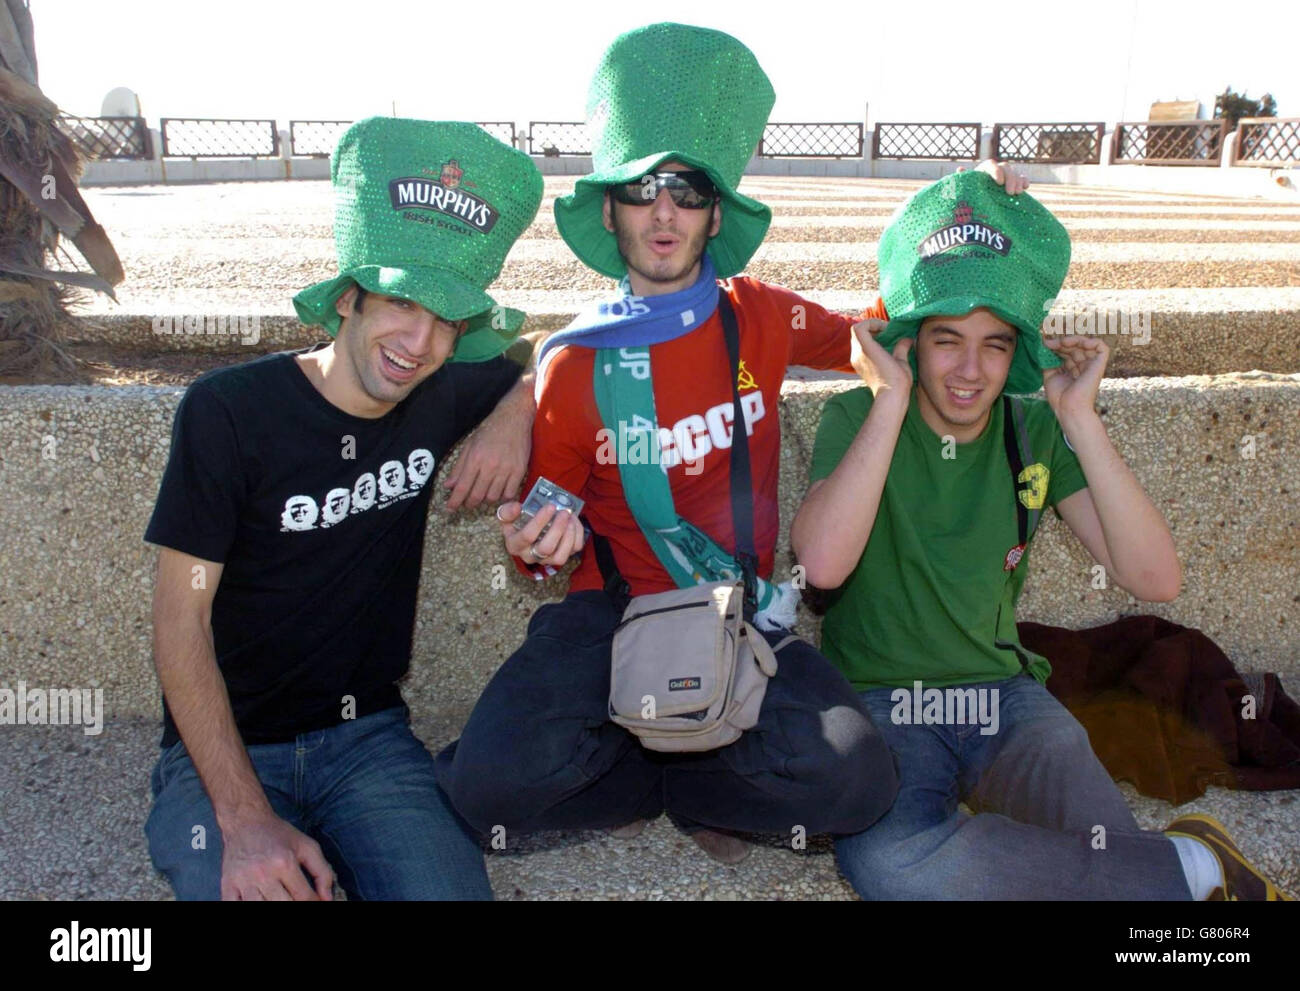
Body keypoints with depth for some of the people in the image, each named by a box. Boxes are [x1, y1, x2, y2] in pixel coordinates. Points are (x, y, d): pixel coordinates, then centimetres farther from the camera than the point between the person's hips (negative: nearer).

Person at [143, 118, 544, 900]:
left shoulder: (441, 396, 0)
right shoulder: (229, 412, -12)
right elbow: (181, 622, -13)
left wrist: (515, 416, -6)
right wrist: (245, 821, -21)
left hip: (369, 737, 3)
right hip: (224, 749, -2)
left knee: (450, 887, -23)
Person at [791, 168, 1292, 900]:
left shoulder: (1037, 432, 2)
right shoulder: (858, 418, -5)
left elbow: (1156, 580, -9)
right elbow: (824, 563, -25)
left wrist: (1080, 417, -13)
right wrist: (890, 398, -21)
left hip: (1004, 696, 2)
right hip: (880, 699, -1)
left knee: (1101, 841, -32)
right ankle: (1189, 868, -20)